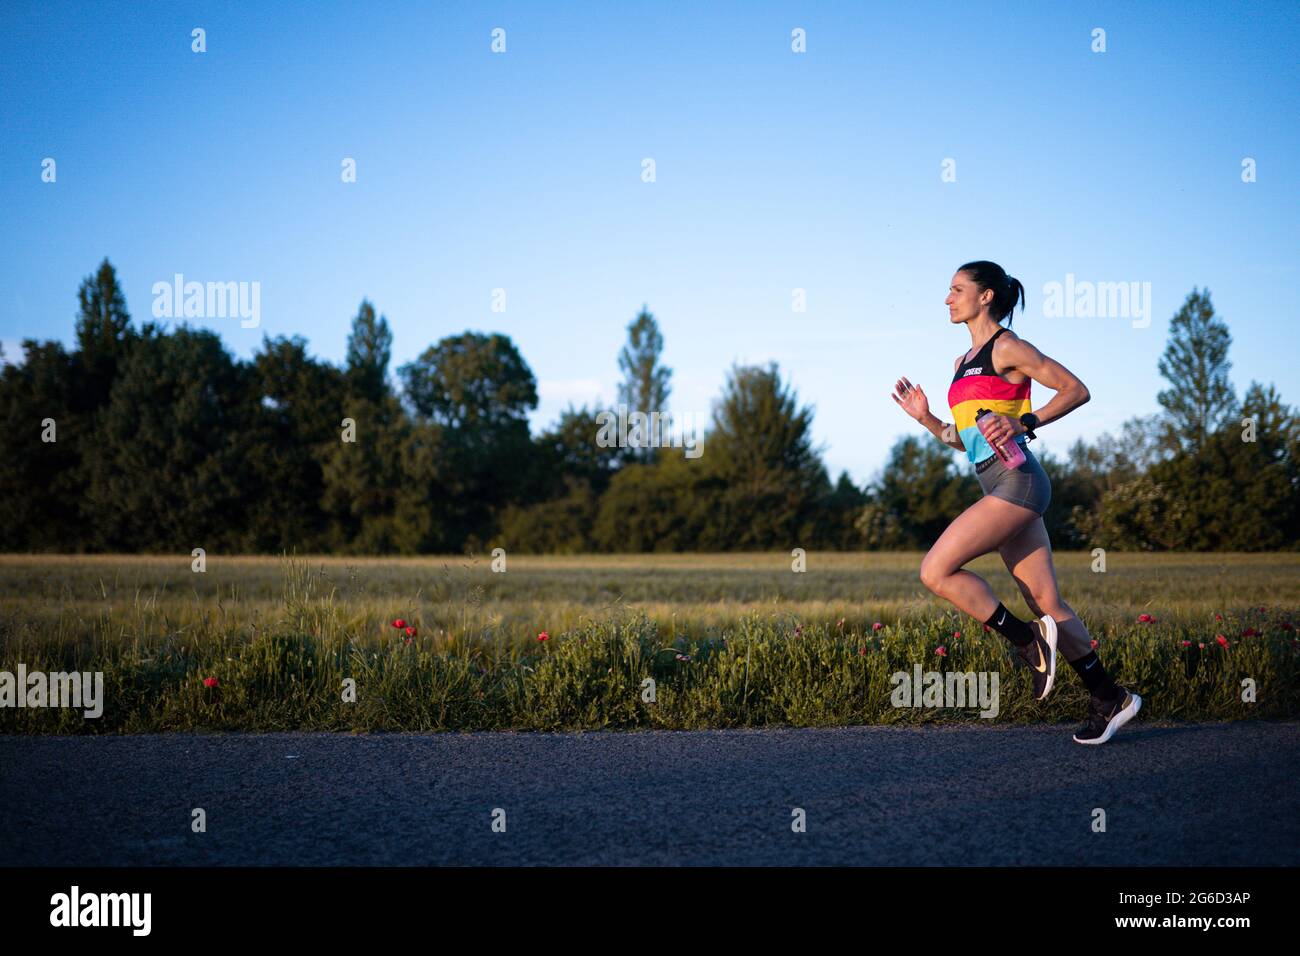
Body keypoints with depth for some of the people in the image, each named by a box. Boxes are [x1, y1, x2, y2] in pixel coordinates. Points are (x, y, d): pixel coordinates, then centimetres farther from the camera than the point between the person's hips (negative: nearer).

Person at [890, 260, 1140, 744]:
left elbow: (1076, 390, -8)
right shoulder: (964, 362, 21)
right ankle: (1109, 698, 11)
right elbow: (964, 439, 25)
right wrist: (924, 418, 12)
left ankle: (1027, 640, -5)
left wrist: (1024, 422, -16)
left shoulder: (1006, 348, -5)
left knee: (936, 571, -13)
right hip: (1003, 488, 9)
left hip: (1016, 481, -9)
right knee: (1046, 602, 6)